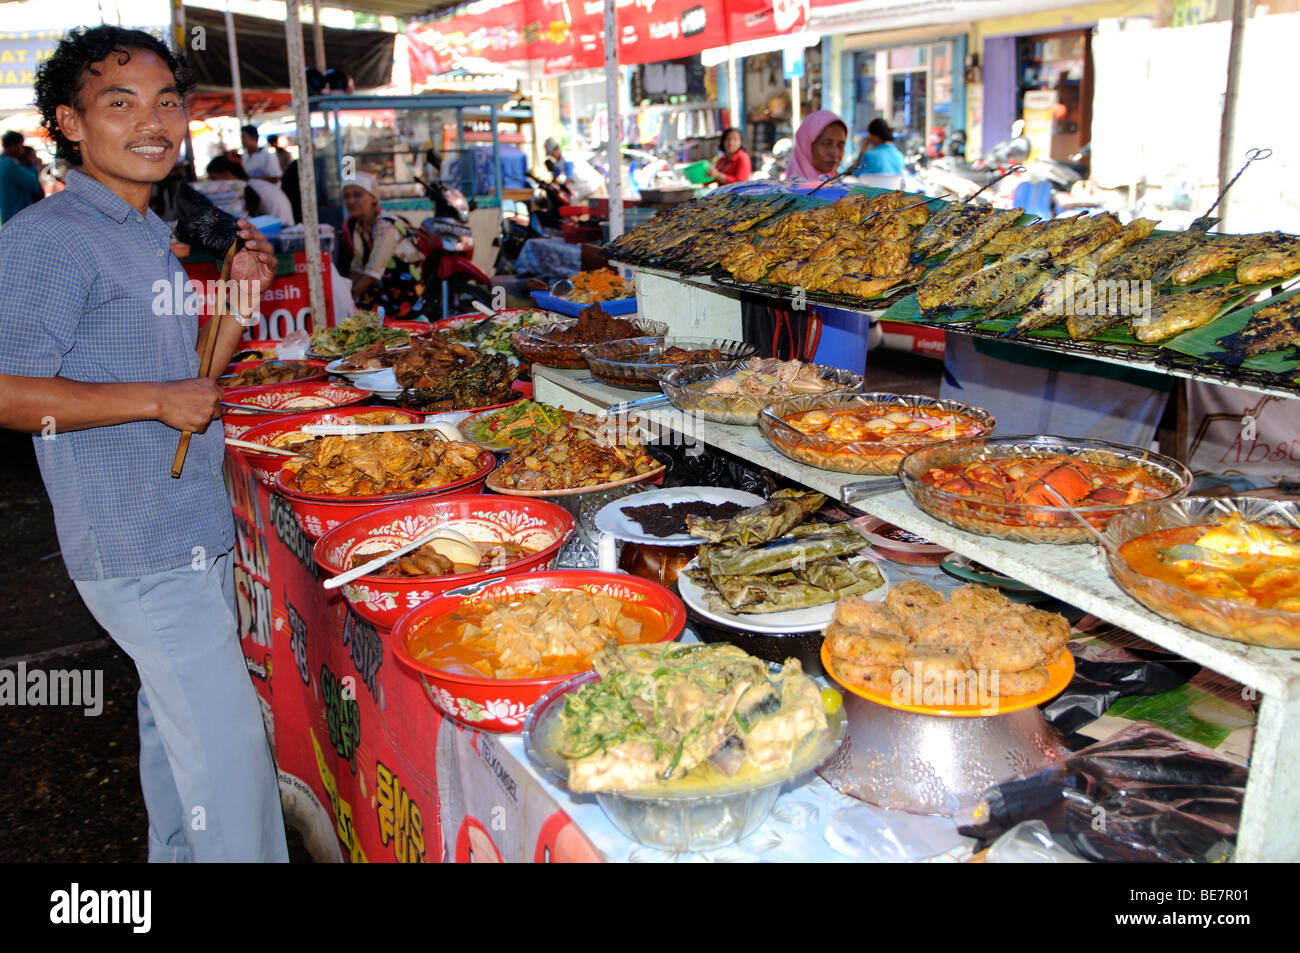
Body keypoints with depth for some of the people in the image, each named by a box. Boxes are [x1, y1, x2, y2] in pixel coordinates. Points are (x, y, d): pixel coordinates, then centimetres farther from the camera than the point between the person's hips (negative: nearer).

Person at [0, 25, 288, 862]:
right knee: (229, 749, -5)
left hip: (193, 533, 9)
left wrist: (239, 295, 5)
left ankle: (179, 854, 37)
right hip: (140, 548, -9)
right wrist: (159, 400, -19)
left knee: (178, 730, 21)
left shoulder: (152, 237, 16)